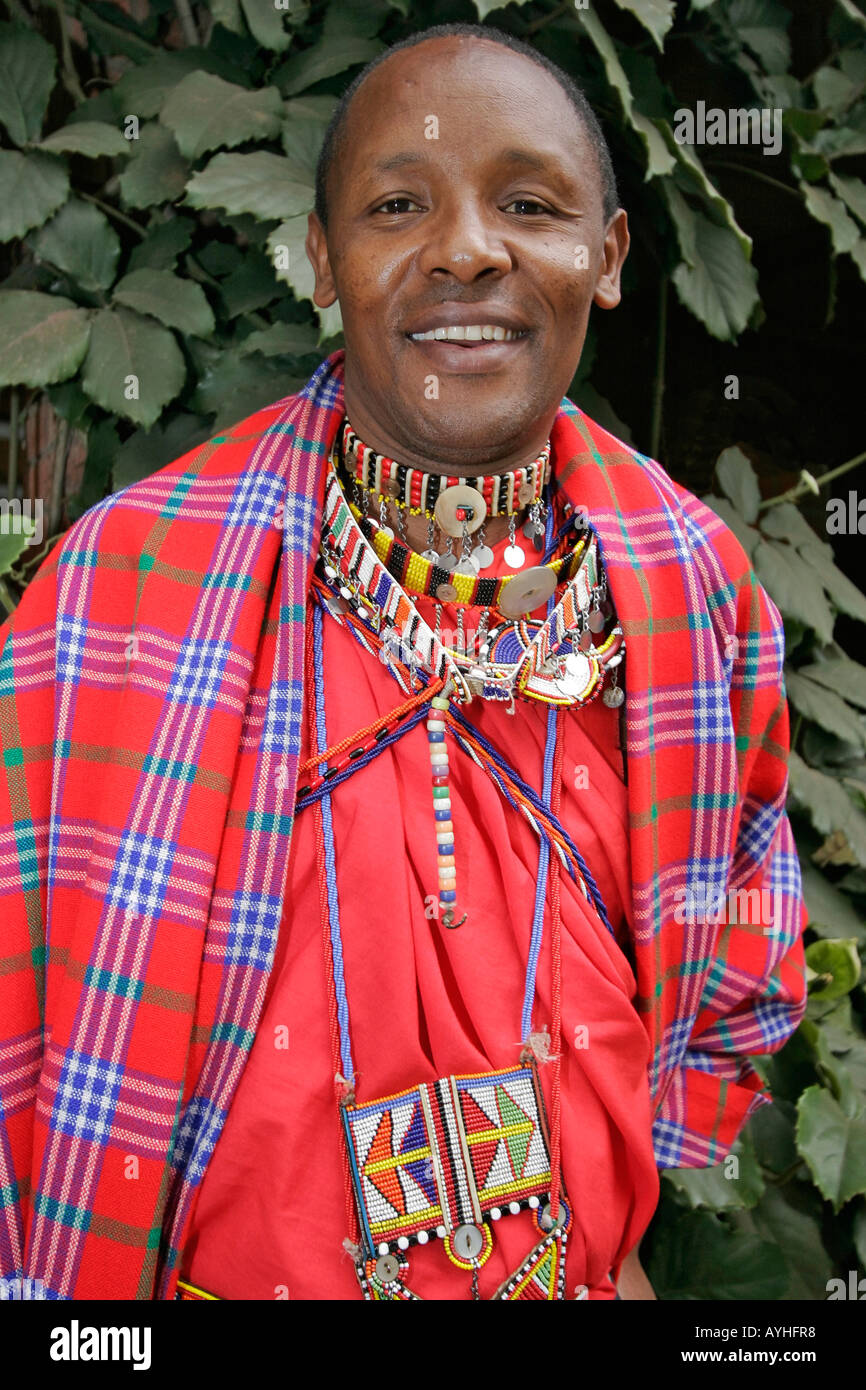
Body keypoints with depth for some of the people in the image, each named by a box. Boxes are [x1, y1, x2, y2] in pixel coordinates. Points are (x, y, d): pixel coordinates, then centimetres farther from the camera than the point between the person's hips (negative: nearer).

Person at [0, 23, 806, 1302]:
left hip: (584, 1277, 2)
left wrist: (622, 1233, 2)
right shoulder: (128, 582, -17)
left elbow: (733, 957, 4)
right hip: (224, 1264, -1)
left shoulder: (695, 582, -9)